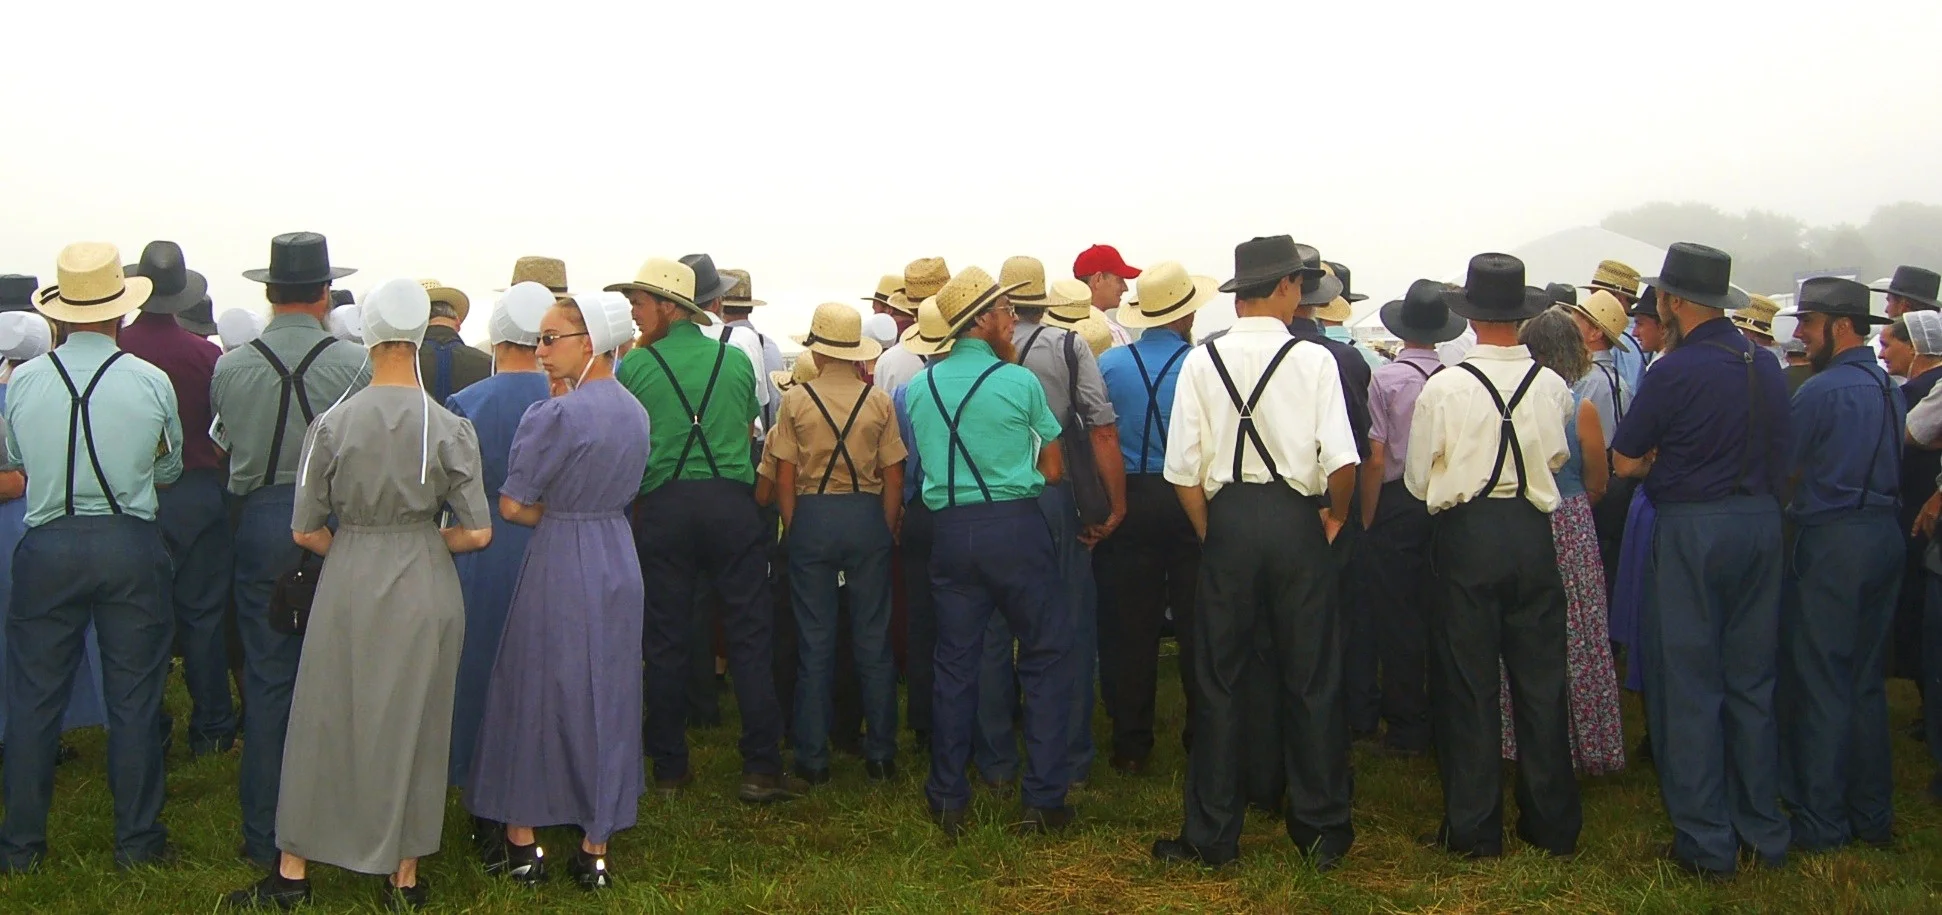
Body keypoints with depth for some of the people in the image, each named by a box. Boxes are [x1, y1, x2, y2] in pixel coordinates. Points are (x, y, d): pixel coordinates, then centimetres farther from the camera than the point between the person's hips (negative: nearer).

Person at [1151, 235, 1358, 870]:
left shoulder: (1201, 362, 0)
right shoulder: (1313, 359, -5)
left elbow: (1183, 469, -4)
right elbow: (1341, 460, -14)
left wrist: (1211, 533, 9)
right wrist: (1335, 515, 5)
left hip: (1227, 520, 1)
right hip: (1297, 520, -1)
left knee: (1219, 680, 9)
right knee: (1311, 679, 10)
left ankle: (1213, 836, 15)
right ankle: (1322, 829, 18)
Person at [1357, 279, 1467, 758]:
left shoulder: (1385, 378, -12)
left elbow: (1376, 459, -12)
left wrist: (1366, 521, -4)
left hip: (1396, 504, -4)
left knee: (1397, 620, 4)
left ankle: (1407, 730, 8)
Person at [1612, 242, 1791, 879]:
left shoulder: (1675, 371, -15)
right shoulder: (1768, 368, 6)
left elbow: (1625, 462, -11)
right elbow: (1776, 454, 16)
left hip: (1692, 530, -7)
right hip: (1763, 523, 7)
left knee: (1690, 687, 2)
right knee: (1752, 682, 15)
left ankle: (1707, 843, 7)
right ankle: (1763, 831, 22)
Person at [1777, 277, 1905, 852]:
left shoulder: (1822, 390, -15)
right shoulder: (1890, 389, 10)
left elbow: (1783, 469, -10)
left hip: (1832, 542, -8)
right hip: (1887, 536, 8)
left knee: (1820, 682, 0)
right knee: (1867, 681, 15)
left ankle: (1821, 821, 5)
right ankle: (1872, 814, 21)